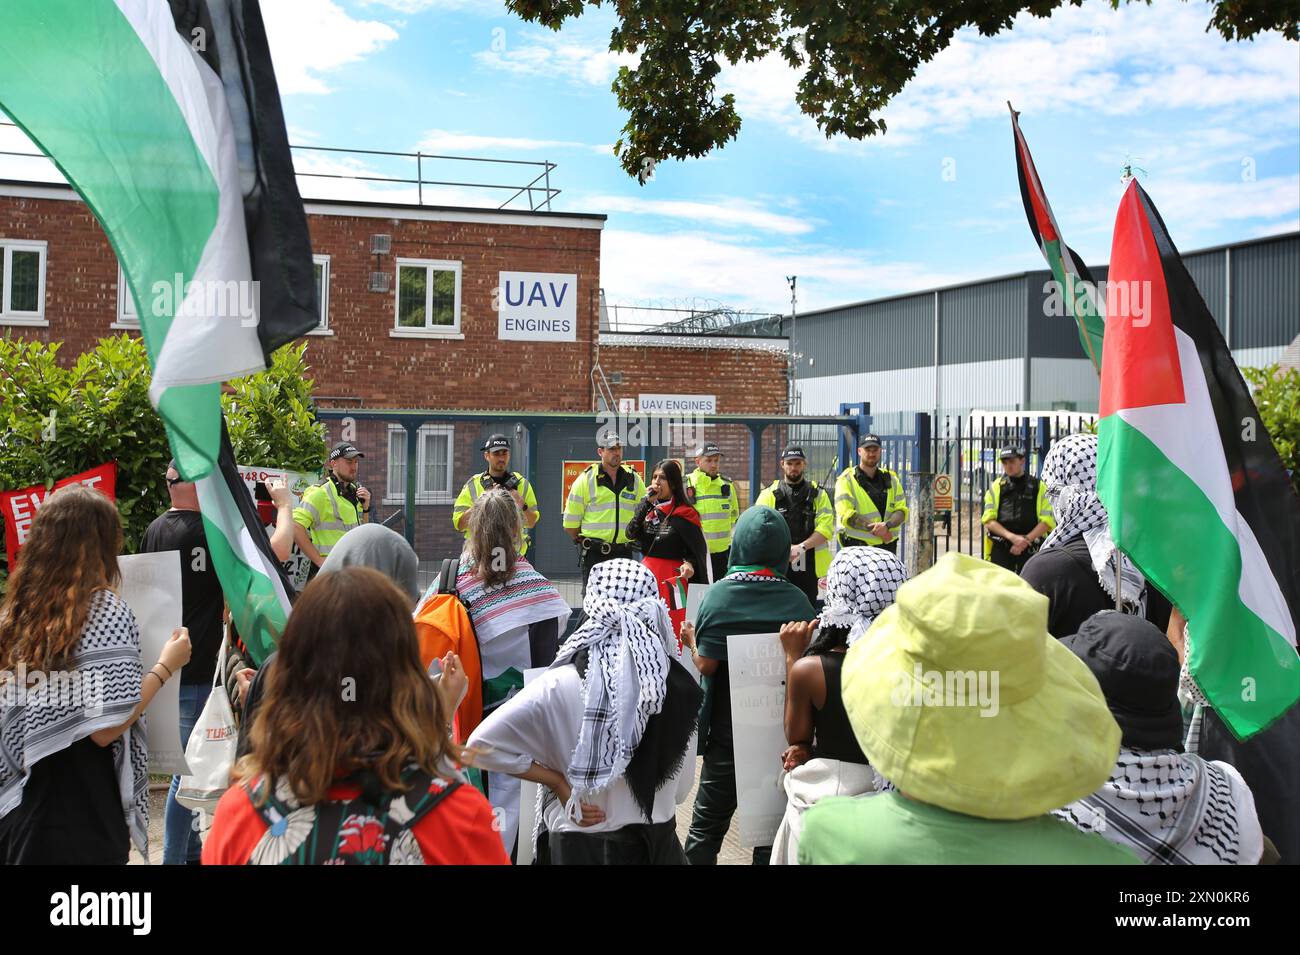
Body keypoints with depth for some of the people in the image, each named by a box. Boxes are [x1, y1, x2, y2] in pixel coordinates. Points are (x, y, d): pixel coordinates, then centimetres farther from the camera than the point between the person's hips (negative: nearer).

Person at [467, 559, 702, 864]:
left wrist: (558, 782, -11)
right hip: (660, 842, 2)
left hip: (584, 846, -1)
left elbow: (482, 744, -19)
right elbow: (680, 789, 0)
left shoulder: (563, 685, -19)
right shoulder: (680, 687, -11)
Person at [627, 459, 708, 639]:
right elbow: (632, 533, -6)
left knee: (670, 630, -3)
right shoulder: (647, 509, 10)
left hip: (672, 579, -6)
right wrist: (647, 502, -8)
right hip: (647, 575, 6)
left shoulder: (683, 514, -7)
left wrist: (690, 564, -27)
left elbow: (699, 550, -7)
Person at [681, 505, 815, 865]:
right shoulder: (797, 600, -8)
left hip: (727, 730, -1)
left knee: (706, 825, 14)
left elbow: (706, 665, -12)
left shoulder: (719, 594, -11)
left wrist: (691, 640, 6)